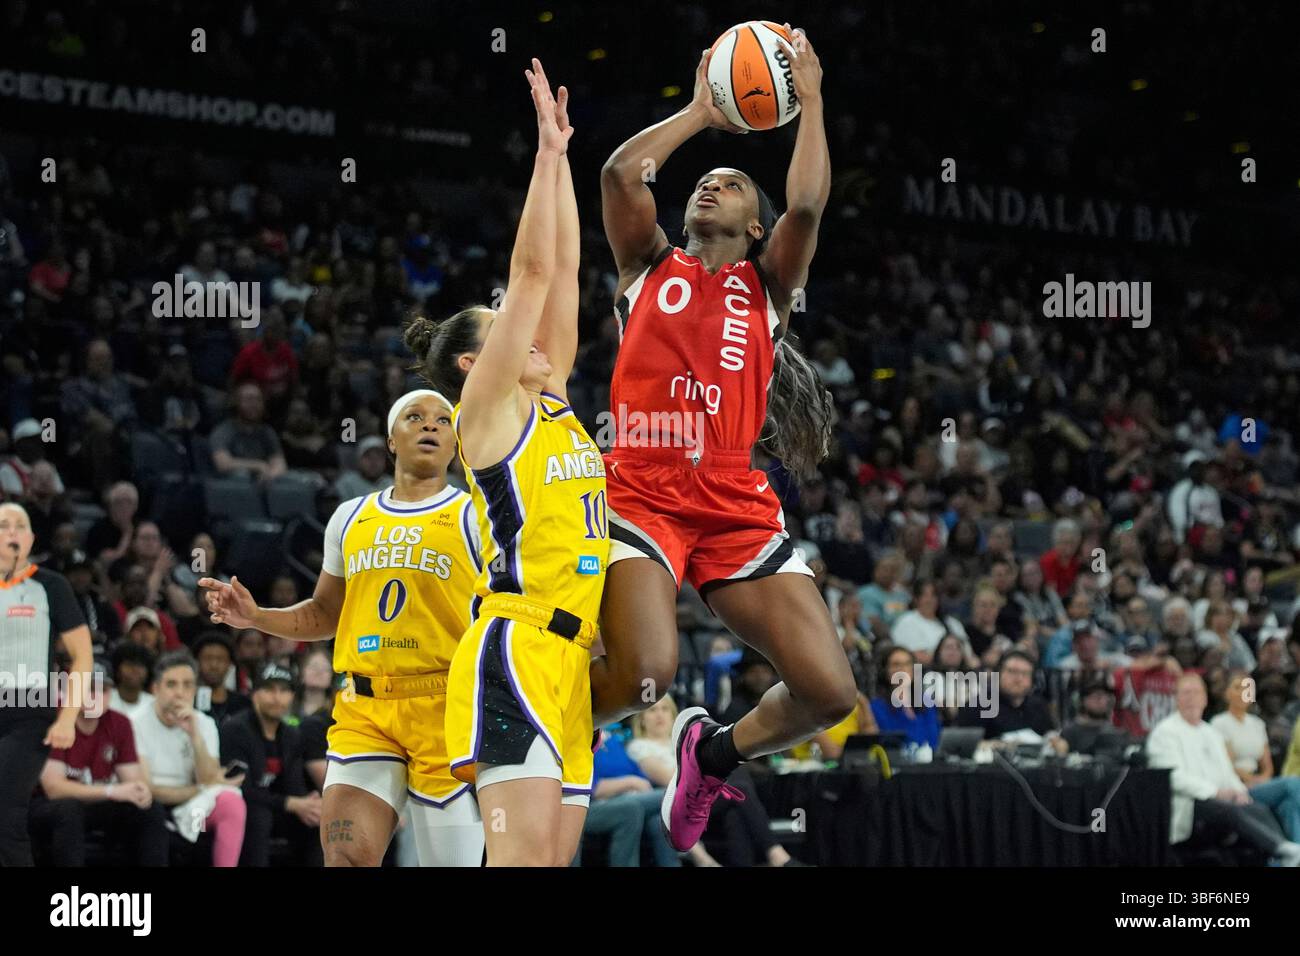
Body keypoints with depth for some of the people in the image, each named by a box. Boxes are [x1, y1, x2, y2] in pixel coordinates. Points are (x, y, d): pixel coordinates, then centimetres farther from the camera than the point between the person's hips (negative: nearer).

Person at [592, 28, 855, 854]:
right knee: (643, 675, -28)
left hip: (736, 503, 3)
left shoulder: (768, 283, 18)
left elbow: (807, 203, 0)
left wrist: (810, 98, 7)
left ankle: (716, 751, 23)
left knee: (830, 693, -8)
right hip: (642, 492, -2)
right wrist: (700, 112, 13)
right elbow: (621, 172, 2)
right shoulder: (650, 268, 18)